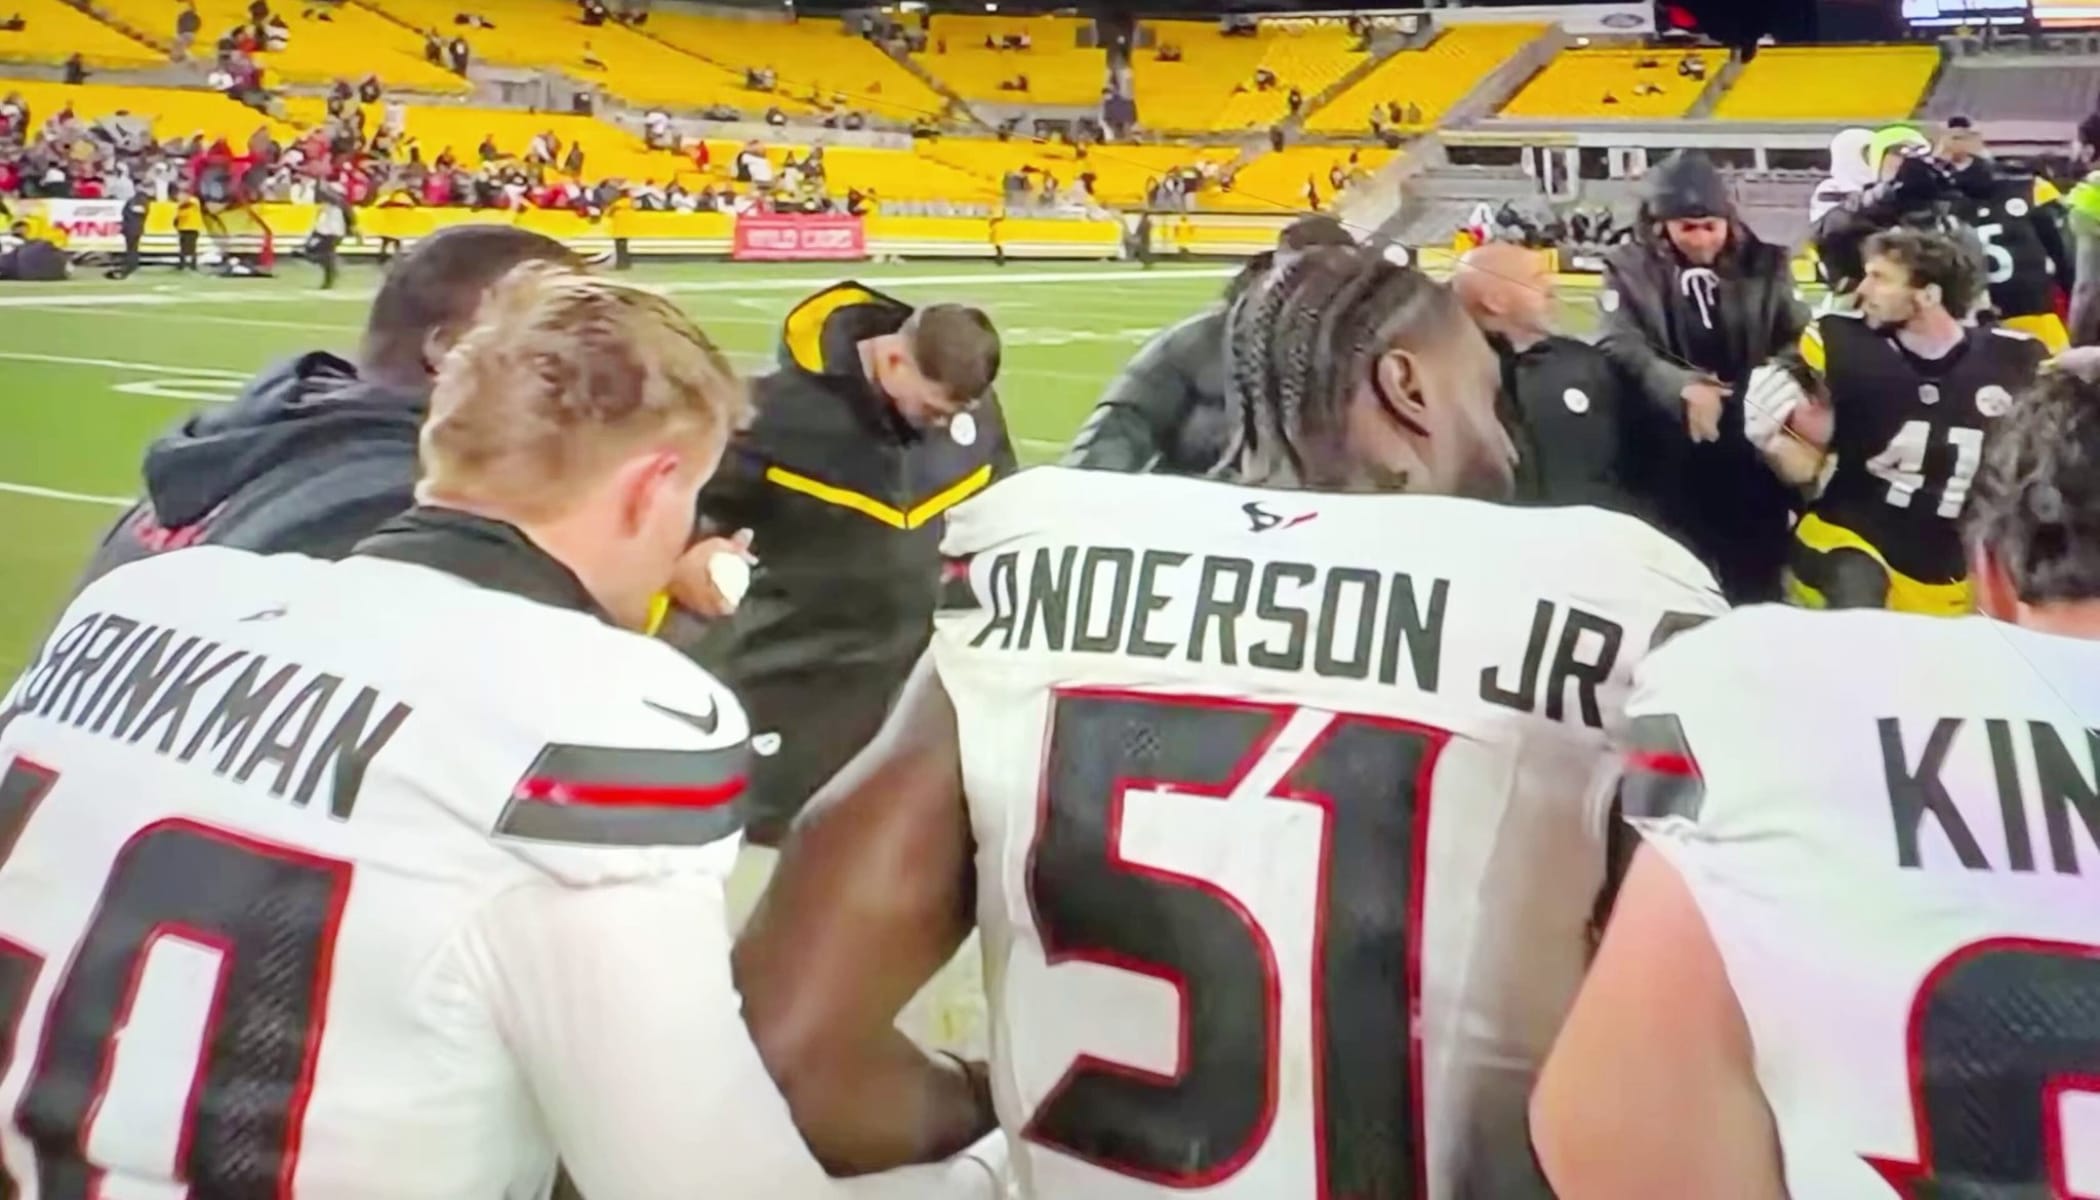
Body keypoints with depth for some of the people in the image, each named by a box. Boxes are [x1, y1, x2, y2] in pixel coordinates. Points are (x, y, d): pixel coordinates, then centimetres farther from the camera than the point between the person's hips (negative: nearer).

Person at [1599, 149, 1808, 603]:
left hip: (1753, 455, 2)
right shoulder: (1629, 269, -1)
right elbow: (1621, 347, -13)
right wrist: (1684, 388, -29)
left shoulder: (1765, 265, 5)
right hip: (1670, 460, -2)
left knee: (1757, 579, 12)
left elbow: (1799, 338, 2)